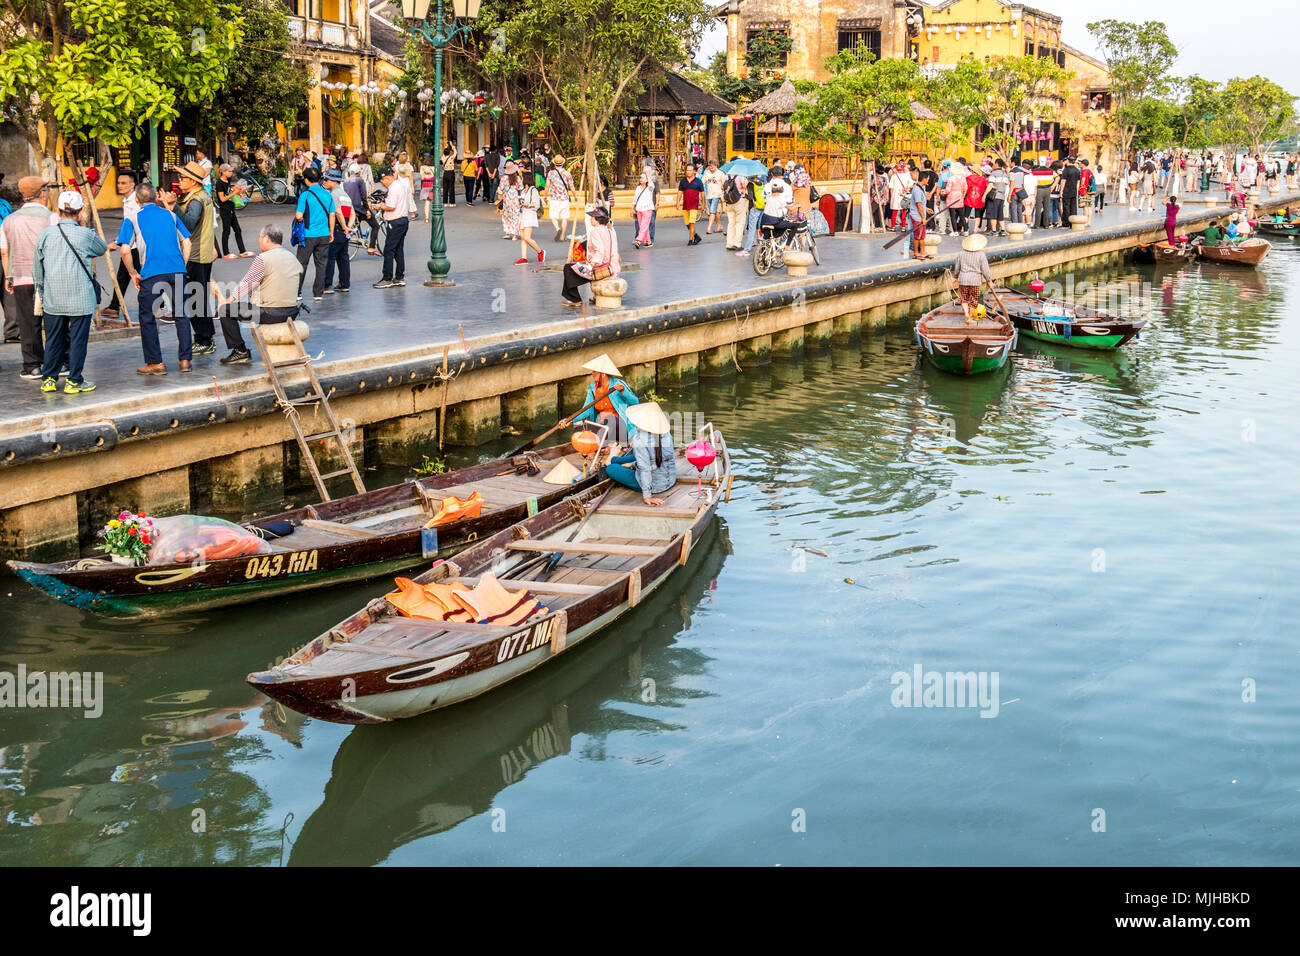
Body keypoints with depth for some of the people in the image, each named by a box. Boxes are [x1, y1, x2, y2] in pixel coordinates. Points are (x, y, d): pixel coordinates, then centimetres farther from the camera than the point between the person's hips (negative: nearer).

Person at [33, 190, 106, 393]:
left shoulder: (45, 234, 3)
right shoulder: (85, 235, -8)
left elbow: (37, 268, 10)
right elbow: (103, 249, 12)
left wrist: (41, 292, 20)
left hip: (52, 299, 4)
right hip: (80, 299, -4)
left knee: (53, 339, 13)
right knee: (78, 339, 3)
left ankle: (48, 379, 18)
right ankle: (74, 381, 6)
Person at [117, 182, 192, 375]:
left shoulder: (132, 219, 5)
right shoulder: (170, 215, 15)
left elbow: (125, 251, -3)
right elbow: (186, 243, 13)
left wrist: (133, 274, 7)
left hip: (151, 273, -3)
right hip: (177, 271, 3)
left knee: (148, 318, 7)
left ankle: (155, 363, 8)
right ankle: (185, 359, 10)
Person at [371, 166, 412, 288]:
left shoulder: (393, 188, -16)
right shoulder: (402, 184, 13)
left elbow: (392, 207, -22)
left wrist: (380, 207, -7)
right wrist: (384, 204, 14)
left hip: (396, 222, -10)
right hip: (404, 220, 10)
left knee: (388, 251, -6)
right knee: (399, 250, 14)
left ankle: (387, 279, -6)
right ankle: (400, 278, 17)